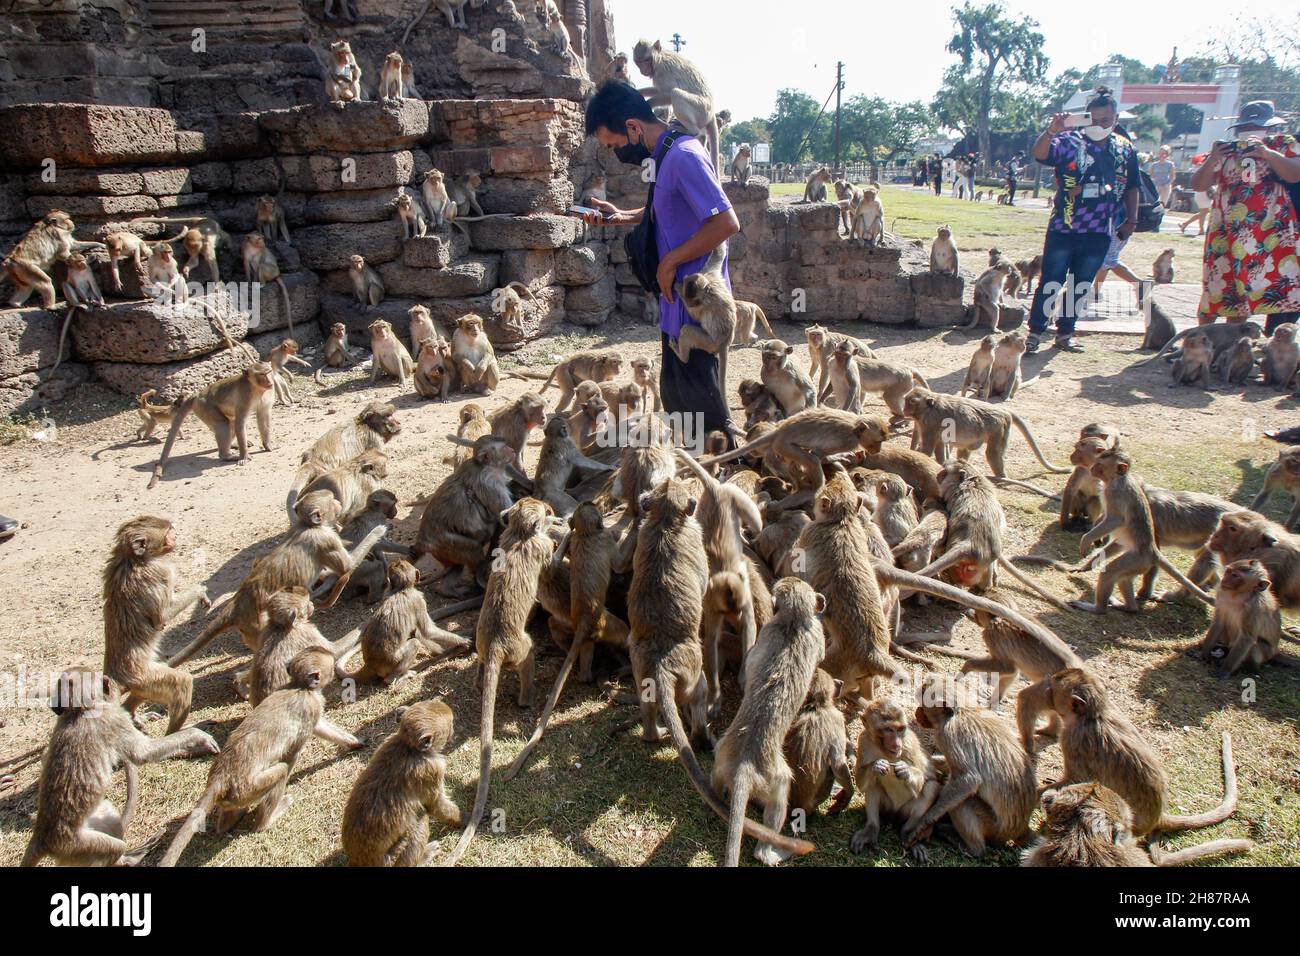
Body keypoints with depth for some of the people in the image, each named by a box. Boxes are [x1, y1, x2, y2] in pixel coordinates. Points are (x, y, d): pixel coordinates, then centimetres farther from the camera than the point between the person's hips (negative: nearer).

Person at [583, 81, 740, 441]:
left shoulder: (683, 156, -19)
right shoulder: (666, 155, 10)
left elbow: (726, 222, -26)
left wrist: (670, 261, -18)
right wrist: (621, 216, 12)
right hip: (677, 298, 10)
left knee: (697, 396, -1)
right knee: (676, 394, 17)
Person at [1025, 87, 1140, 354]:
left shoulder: (1126, 149, 8)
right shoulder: (1070, 141, -5)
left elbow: (1131, 187, 17)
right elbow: (1040, 154, -22)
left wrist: (1131, 219, 10)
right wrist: (1051, 131, -40)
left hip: (1100, 233, 4)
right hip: (1064, 229, -4)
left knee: (1081, 287, 11)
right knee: (1050, 283, -1)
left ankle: (1065, 333, 22)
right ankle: (1035, 332, 6)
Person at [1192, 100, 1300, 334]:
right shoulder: (1225, 151, 11)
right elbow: (1197, 185, 4)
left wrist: (1266, 153, -22)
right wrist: (1212, 160, -13)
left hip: (1271, 232, -1)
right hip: (1227, 233, 1)